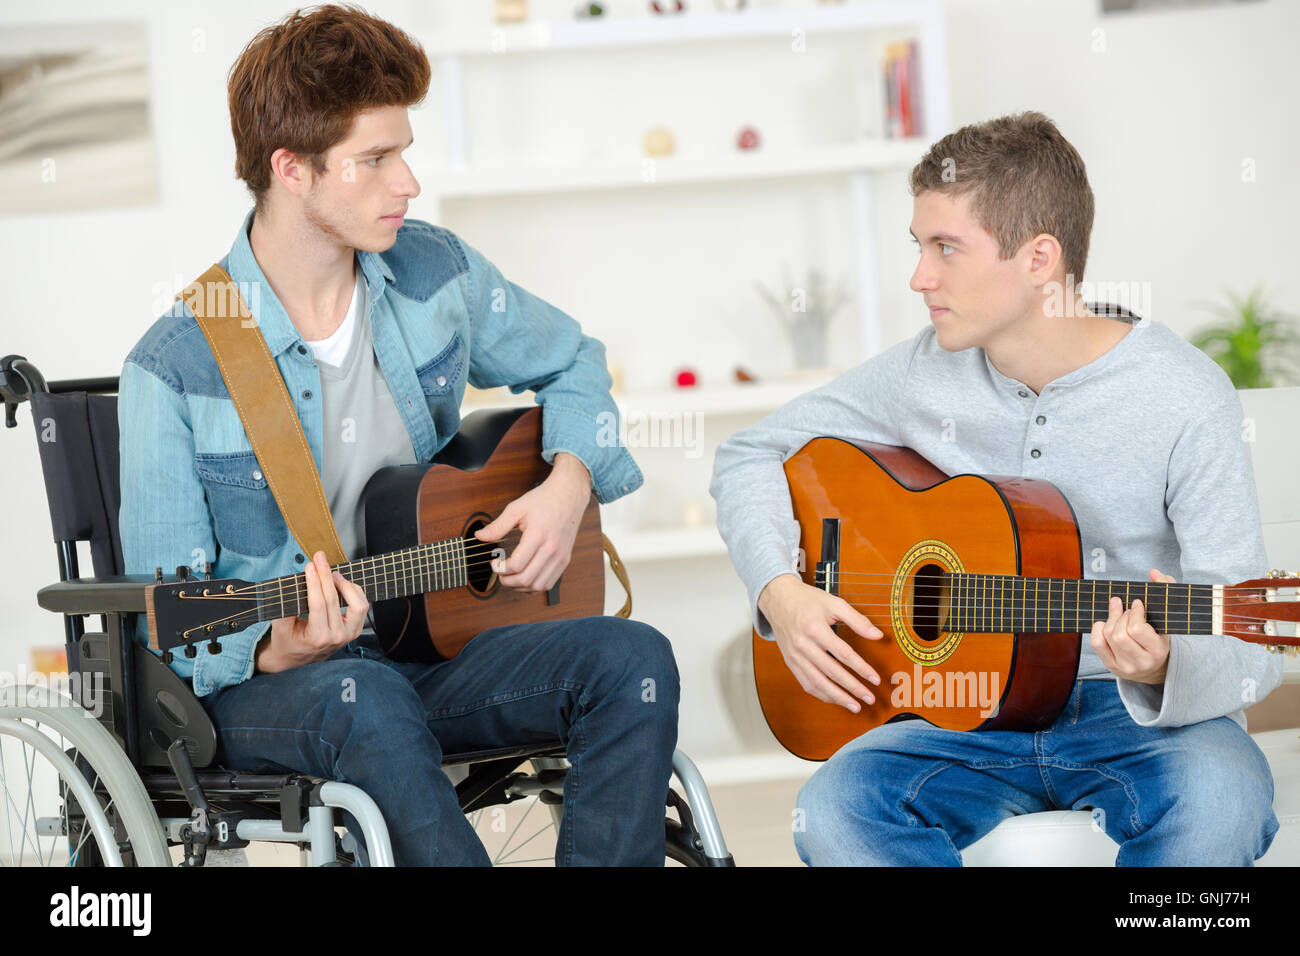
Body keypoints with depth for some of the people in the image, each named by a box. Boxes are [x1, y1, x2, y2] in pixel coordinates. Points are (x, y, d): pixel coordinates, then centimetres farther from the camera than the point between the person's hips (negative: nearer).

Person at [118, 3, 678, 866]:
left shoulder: (435, 272, 1)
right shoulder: (175, 370, -13)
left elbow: (569, 362, 20)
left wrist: (570, 481, 0)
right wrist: (276, 651, -30)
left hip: (430, 645, 5)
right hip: (263, 682, -4)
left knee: (632, 659, -22)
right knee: (363, 698, -40)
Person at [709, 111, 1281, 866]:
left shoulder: (1185, 399, -11)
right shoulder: (925, 375, 0)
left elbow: (1249, 650, -12)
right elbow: (751, 455, 14)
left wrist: (1162, 669, -36)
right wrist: (781, 591, -5)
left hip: (1137, 717, -3)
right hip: (973, 710, 3)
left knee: (1218, 804, -38)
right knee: (833, 812, -29)